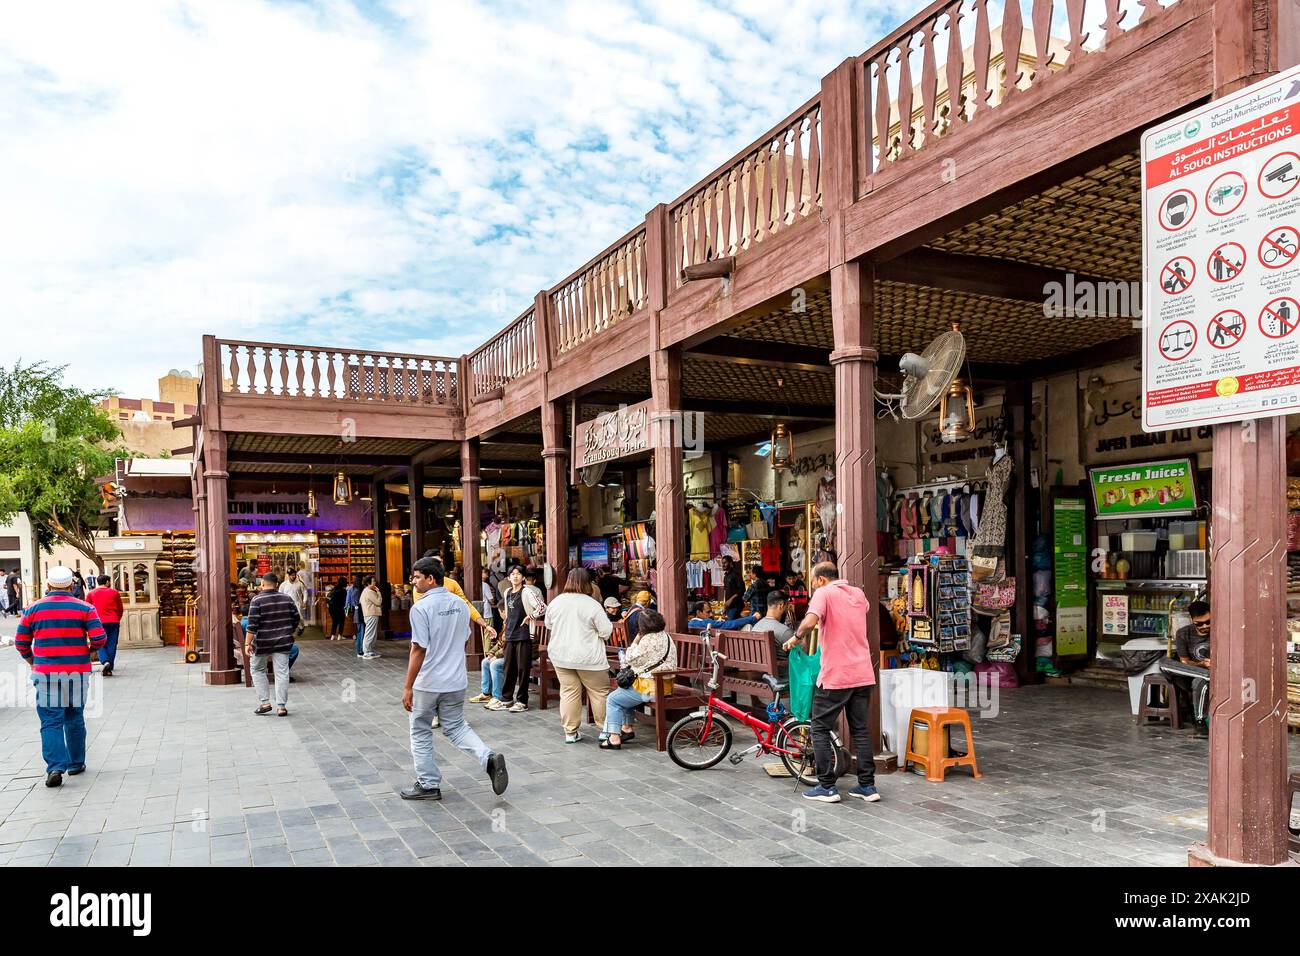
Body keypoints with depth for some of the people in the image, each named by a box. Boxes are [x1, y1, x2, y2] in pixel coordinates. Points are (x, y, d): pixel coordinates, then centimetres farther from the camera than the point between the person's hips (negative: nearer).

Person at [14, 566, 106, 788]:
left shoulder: (34, 609, 1)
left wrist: (32, 661, 21)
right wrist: (89, 651, 11)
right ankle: (76, 764, 23)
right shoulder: (84, 608, -3)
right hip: (77, 672, 0)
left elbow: (21, 642, 5)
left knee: (51, 721, 2)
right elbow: (99, 638, -9)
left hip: (45, 673, 0)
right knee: (75, 719, 14)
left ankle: (55, 767, -11)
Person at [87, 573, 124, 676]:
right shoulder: (114, 592, 6)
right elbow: (120, 608, 11)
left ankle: (105, 661, -16)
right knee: (111, 645, 4)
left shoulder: (91, 593, 6)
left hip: (99, 622, 0)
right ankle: (109, 669, 3)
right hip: (114, 622, 0)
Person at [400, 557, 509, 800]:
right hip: (456, 680, 6)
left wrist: (408, 687, -14)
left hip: (427, 682, -6)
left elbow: (418, 650, -19)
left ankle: (428, 785, 20)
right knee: (456, 727, 18)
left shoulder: (421, 608, -17)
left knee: (420, 733, 13)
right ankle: (489, 758, -3)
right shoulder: (460, 604, 4)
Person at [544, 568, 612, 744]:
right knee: (600, 692, 8)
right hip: (588, 657, -4)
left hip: (560, 656, 4)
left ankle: (570, 732, 12)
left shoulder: (555, 602, -1)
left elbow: (548, 625, 15)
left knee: (569, 692, 9)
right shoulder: (591, 605, -15)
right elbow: (606, 631, -12)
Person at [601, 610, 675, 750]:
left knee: (613, 699, 2)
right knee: (623, 692, 28)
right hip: (664, 684, 10)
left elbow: (629, 659, -12)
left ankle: (614, 738, 0)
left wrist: (635, 641, -3)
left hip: (651, 688, -10)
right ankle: (626, 728, 30)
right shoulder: (665, 636, 10)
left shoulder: (649, 640, -21)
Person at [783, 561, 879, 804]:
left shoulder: (824, 593, -9)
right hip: (863, 674, 7)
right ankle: (867, 786, 15)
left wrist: (796, 638, -8)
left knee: (820, 730, 6)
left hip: (835, 676, -6)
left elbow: (810, 621, -27)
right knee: (861, 730, 14)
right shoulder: (858, 593, 13)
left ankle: (827, 787, 6)